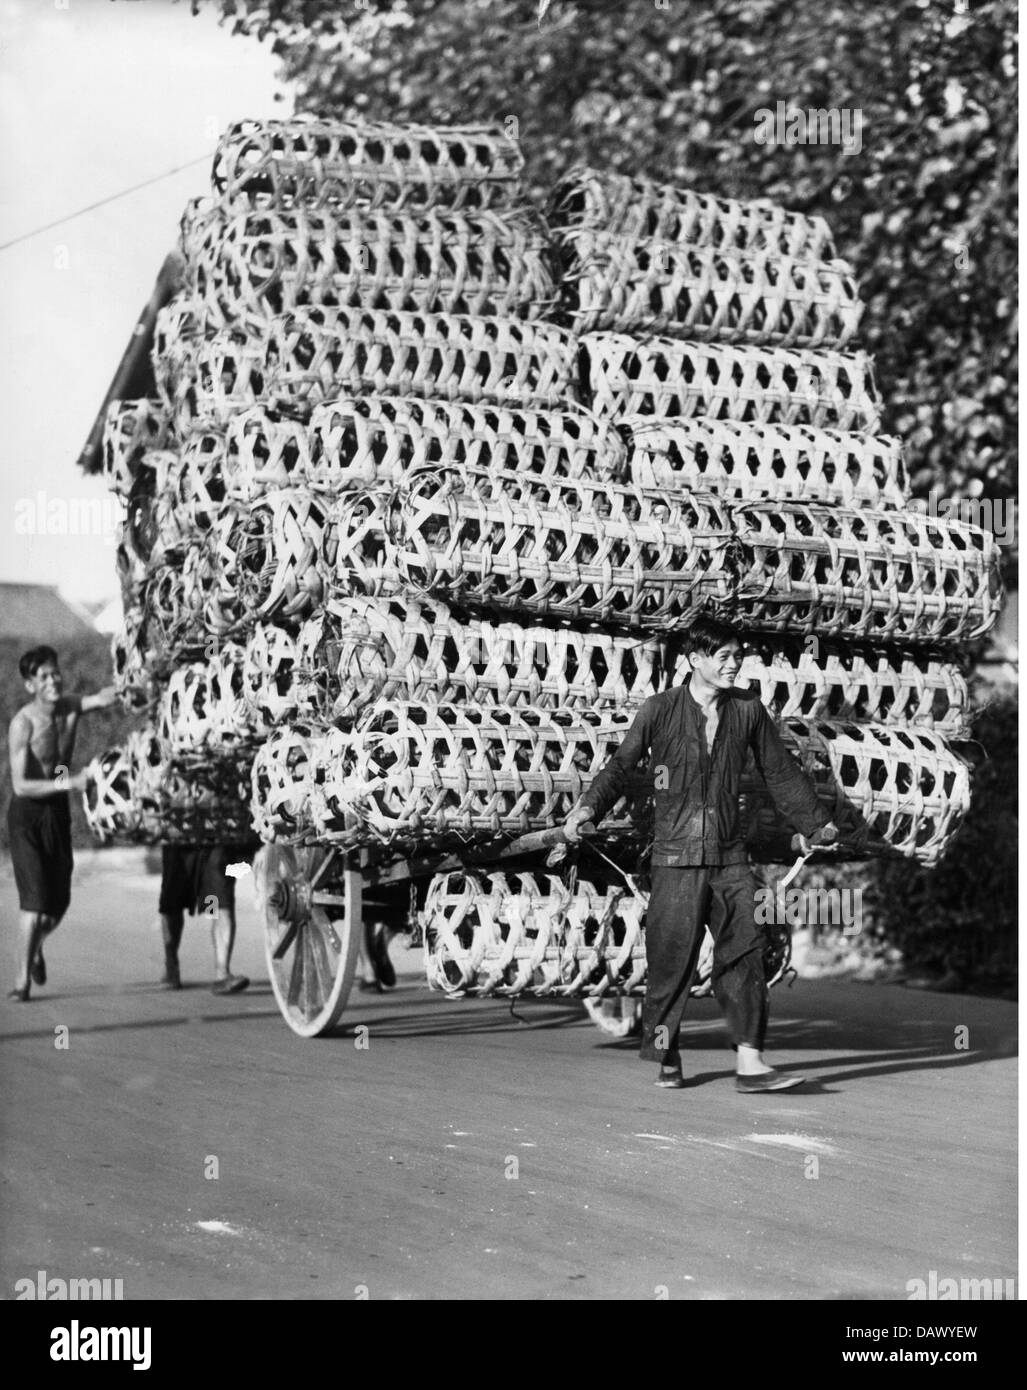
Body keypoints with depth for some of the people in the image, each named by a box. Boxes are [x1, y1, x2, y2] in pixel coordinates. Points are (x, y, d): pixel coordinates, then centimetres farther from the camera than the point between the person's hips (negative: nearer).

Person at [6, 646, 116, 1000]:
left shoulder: (71, 708, -3)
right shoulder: (22, 724, -17)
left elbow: (105, 697, -23)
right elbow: (20, 785, -21)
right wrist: (69, 782, -31)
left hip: (58, 811, 5)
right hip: (26, 812, -5)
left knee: (59, 901, 10)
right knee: (35, 897, -15)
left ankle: (35, 947, 42)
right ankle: (23, 980, -6)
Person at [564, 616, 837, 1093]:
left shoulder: (748, 710, 7)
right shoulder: (661, 710, -1)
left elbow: (781, 772, 18)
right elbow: (622, 764, 1)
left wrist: (814, 822, 23)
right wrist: (589, 807, -15)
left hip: (729, 855, 3)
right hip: (676, 853, -3)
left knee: (744, 950, -5)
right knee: (671, 956, -1)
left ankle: (750, 1062, -6)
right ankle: (666, 1057, 15)